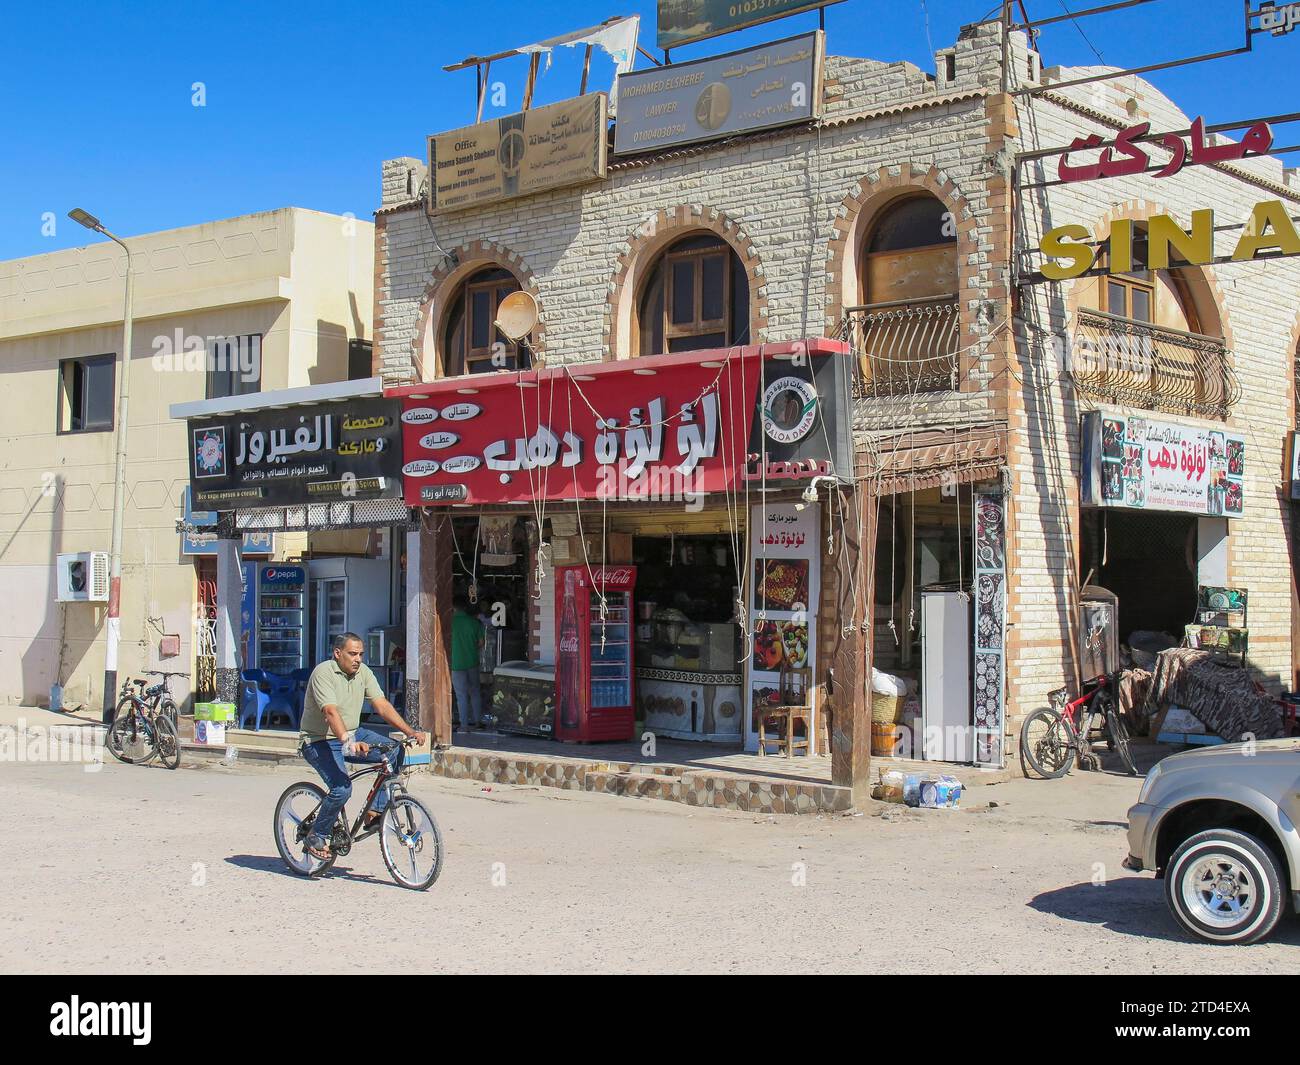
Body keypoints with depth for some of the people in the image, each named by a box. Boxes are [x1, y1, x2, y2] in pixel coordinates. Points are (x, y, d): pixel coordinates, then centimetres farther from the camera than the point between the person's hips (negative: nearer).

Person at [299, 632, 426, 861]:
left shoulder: (363, 672, 1)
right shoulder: (323, 673, -20)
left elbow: (382, 705, -5)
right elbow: (331, 712, -33)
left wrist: (410, 732, -17)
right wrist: (348, 743, -48)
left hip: (352, 735, 7)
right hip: (320, 741, -7)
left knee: (395, 751, -13)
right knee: (342, 788, -27)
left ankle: (375, 812, -6)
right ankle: (316, 838, -4)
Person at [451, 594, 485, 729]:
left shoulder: (450, 621, -12)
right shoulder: (474, 622, -3)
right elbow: (481, 644, 3)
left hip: (457, 663, -3)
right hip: (472, 662, 3)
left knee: (461, 695, 4)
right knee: (475, 692, 16)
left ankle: (465, 724, 9)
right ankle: (477, 721, 21)